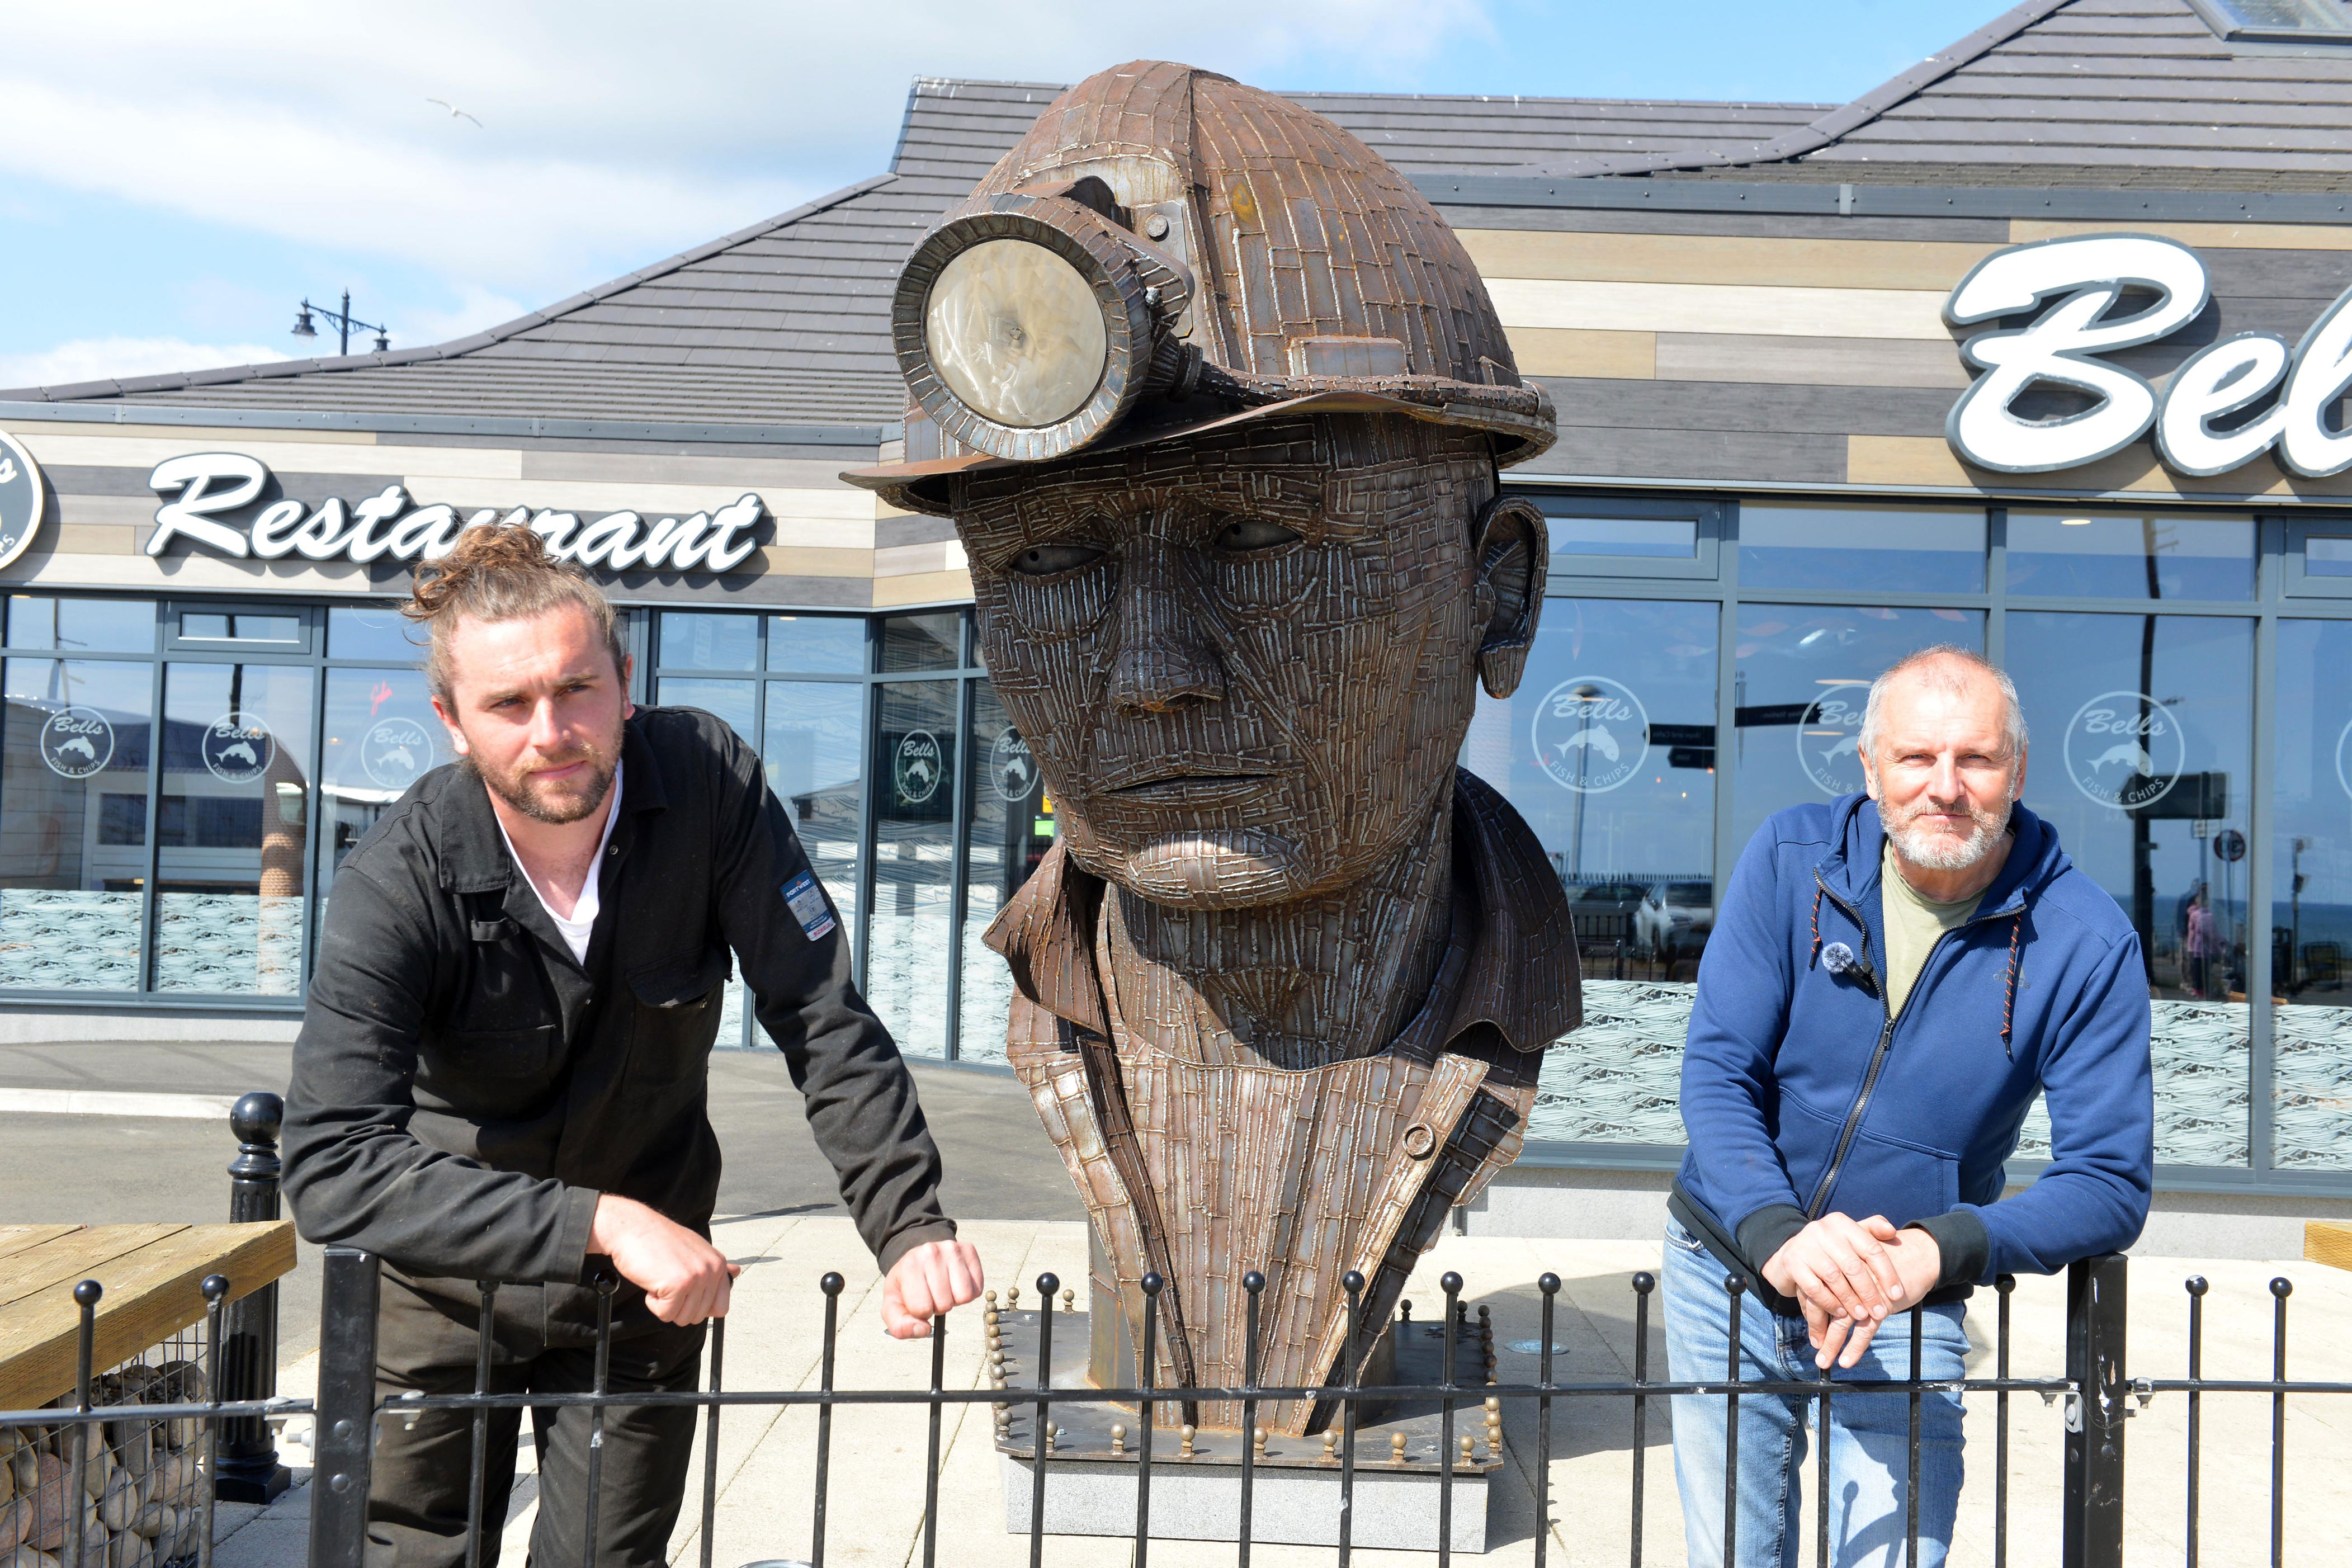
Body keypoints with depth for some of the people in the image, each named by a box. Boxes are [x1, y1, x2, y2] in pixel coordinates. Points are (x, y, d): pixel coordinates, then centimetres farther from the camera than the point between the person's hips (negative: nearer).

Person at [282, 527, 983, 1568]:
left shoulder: (707, 780, -20)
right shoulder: (395, 885, -26)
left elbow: (823, 1018, -17)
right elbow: (330, 1169, -35)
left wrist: (910, 1227, -27)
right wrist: (600, 1222, -42)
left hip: (650, 1279, 2)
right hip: (451, 1279, -1)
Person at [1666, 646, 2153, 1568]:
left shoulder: (2086, 944, -13)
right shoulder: (1792, 859, -9)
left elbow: (2111, 1184, -15)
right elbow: (1715, 1073, -13)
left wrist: (1943, 1249, -32)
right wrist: (1777, 1233, -31)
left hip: (1908, 1312, -1)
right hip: (1726, 1271, 1)